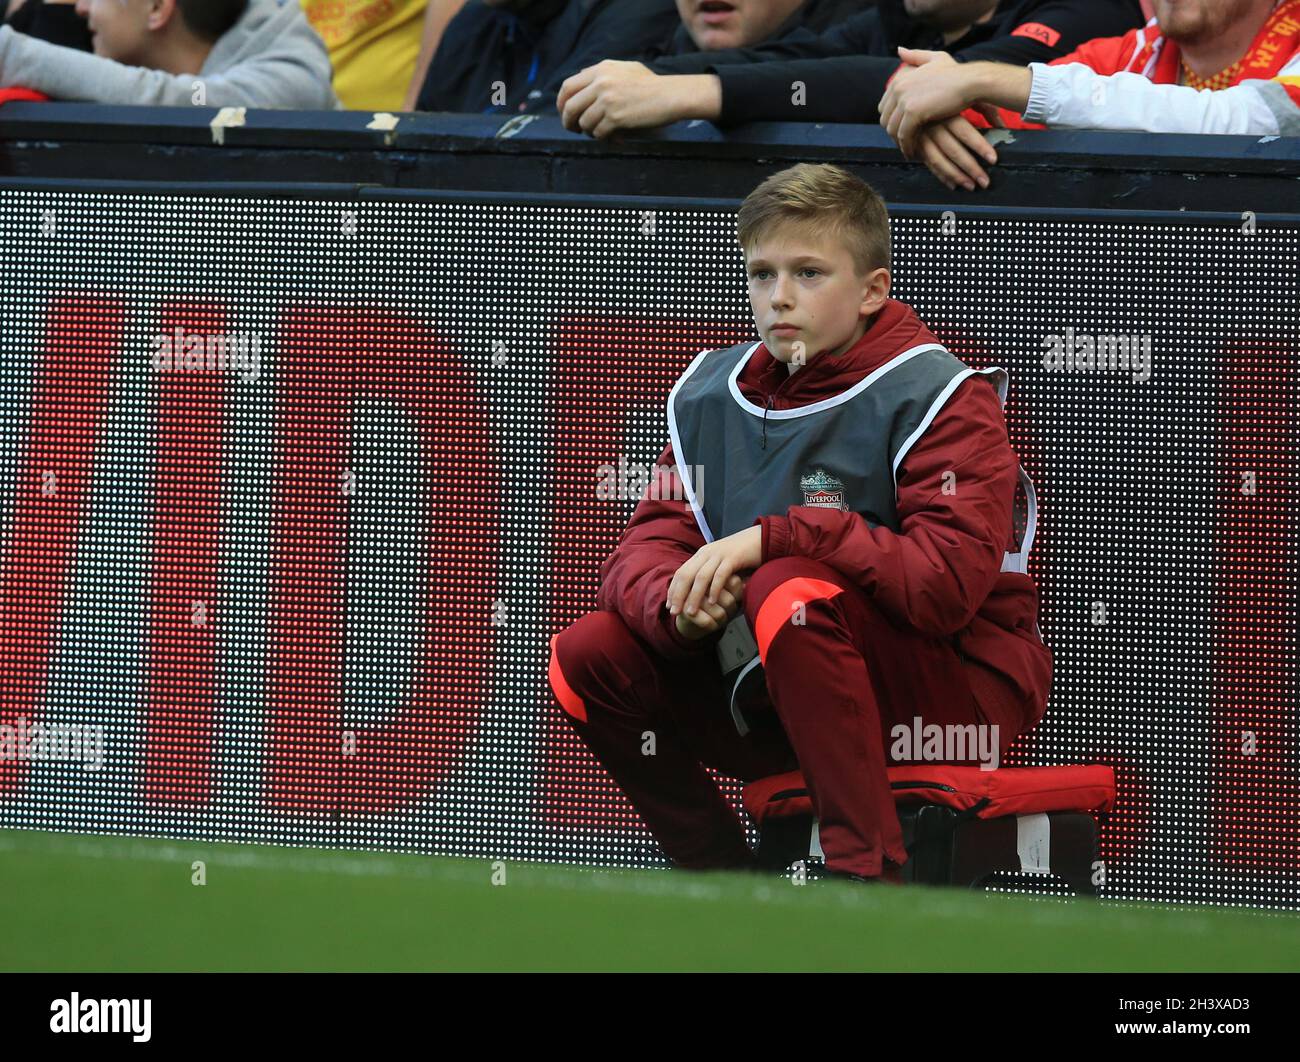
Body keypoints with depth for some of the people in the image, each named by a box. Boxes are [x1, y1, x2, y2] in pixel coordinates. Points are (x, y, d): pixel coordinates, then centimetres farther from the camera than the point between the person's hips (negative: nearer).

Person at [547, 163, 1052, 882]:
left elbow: (947, 585, -27)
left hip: (962, 683, -7)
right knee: (588, 655, -7)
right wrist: (680, 604, -24)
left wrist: (778, 538, -28)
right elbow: (643, 551, 1)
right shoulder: (711, 396, 6)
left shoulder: (938, 397, -14)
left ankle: (867, 872, -31)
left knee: (789, 590, -33)